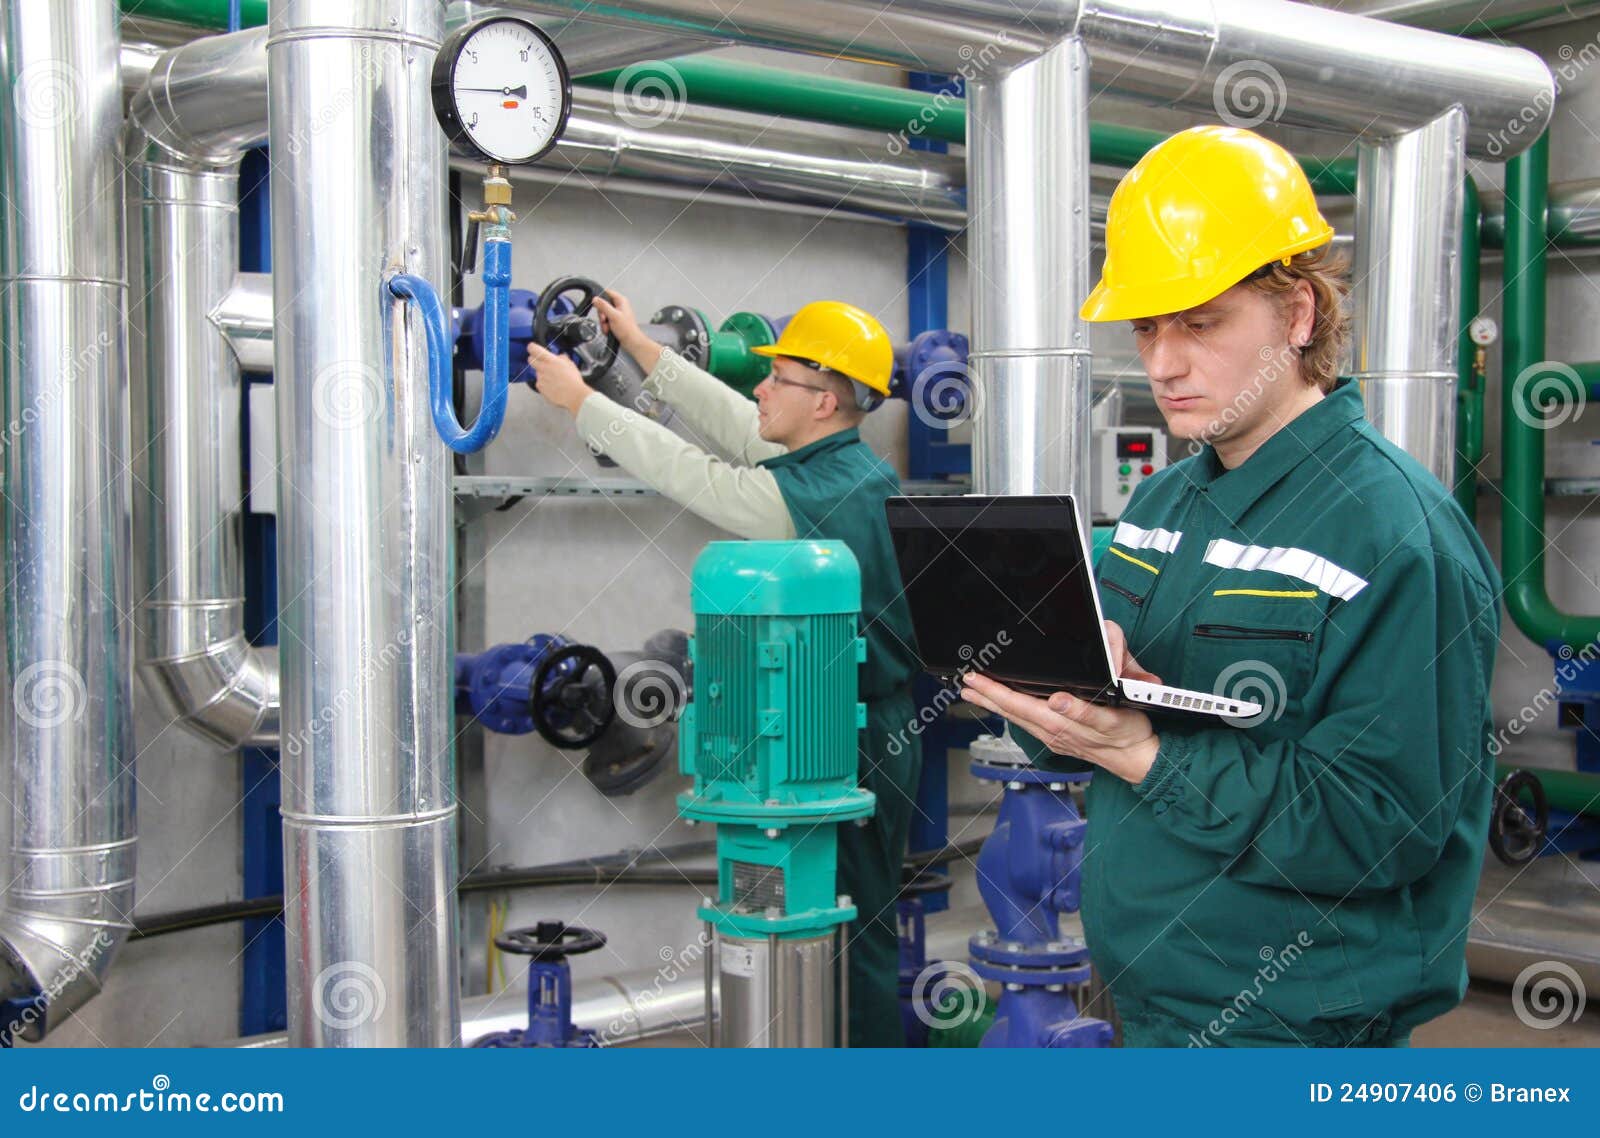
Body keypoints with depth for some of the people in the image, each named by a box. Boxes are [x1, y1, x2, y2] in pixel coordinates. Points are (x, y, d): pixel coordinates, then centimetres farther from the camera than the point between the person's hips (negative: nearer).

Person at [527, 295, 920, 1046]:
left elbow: (684, 471, -13)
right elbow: (735, 428, 14)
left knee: (851, 937, 0)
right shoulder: (864, 470, 6)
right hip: (881, 726, 9)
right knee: (862, 927, 18)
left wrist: (579, 400, 0)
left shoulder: (812, 493, -21)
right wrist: (643, 349, 19)